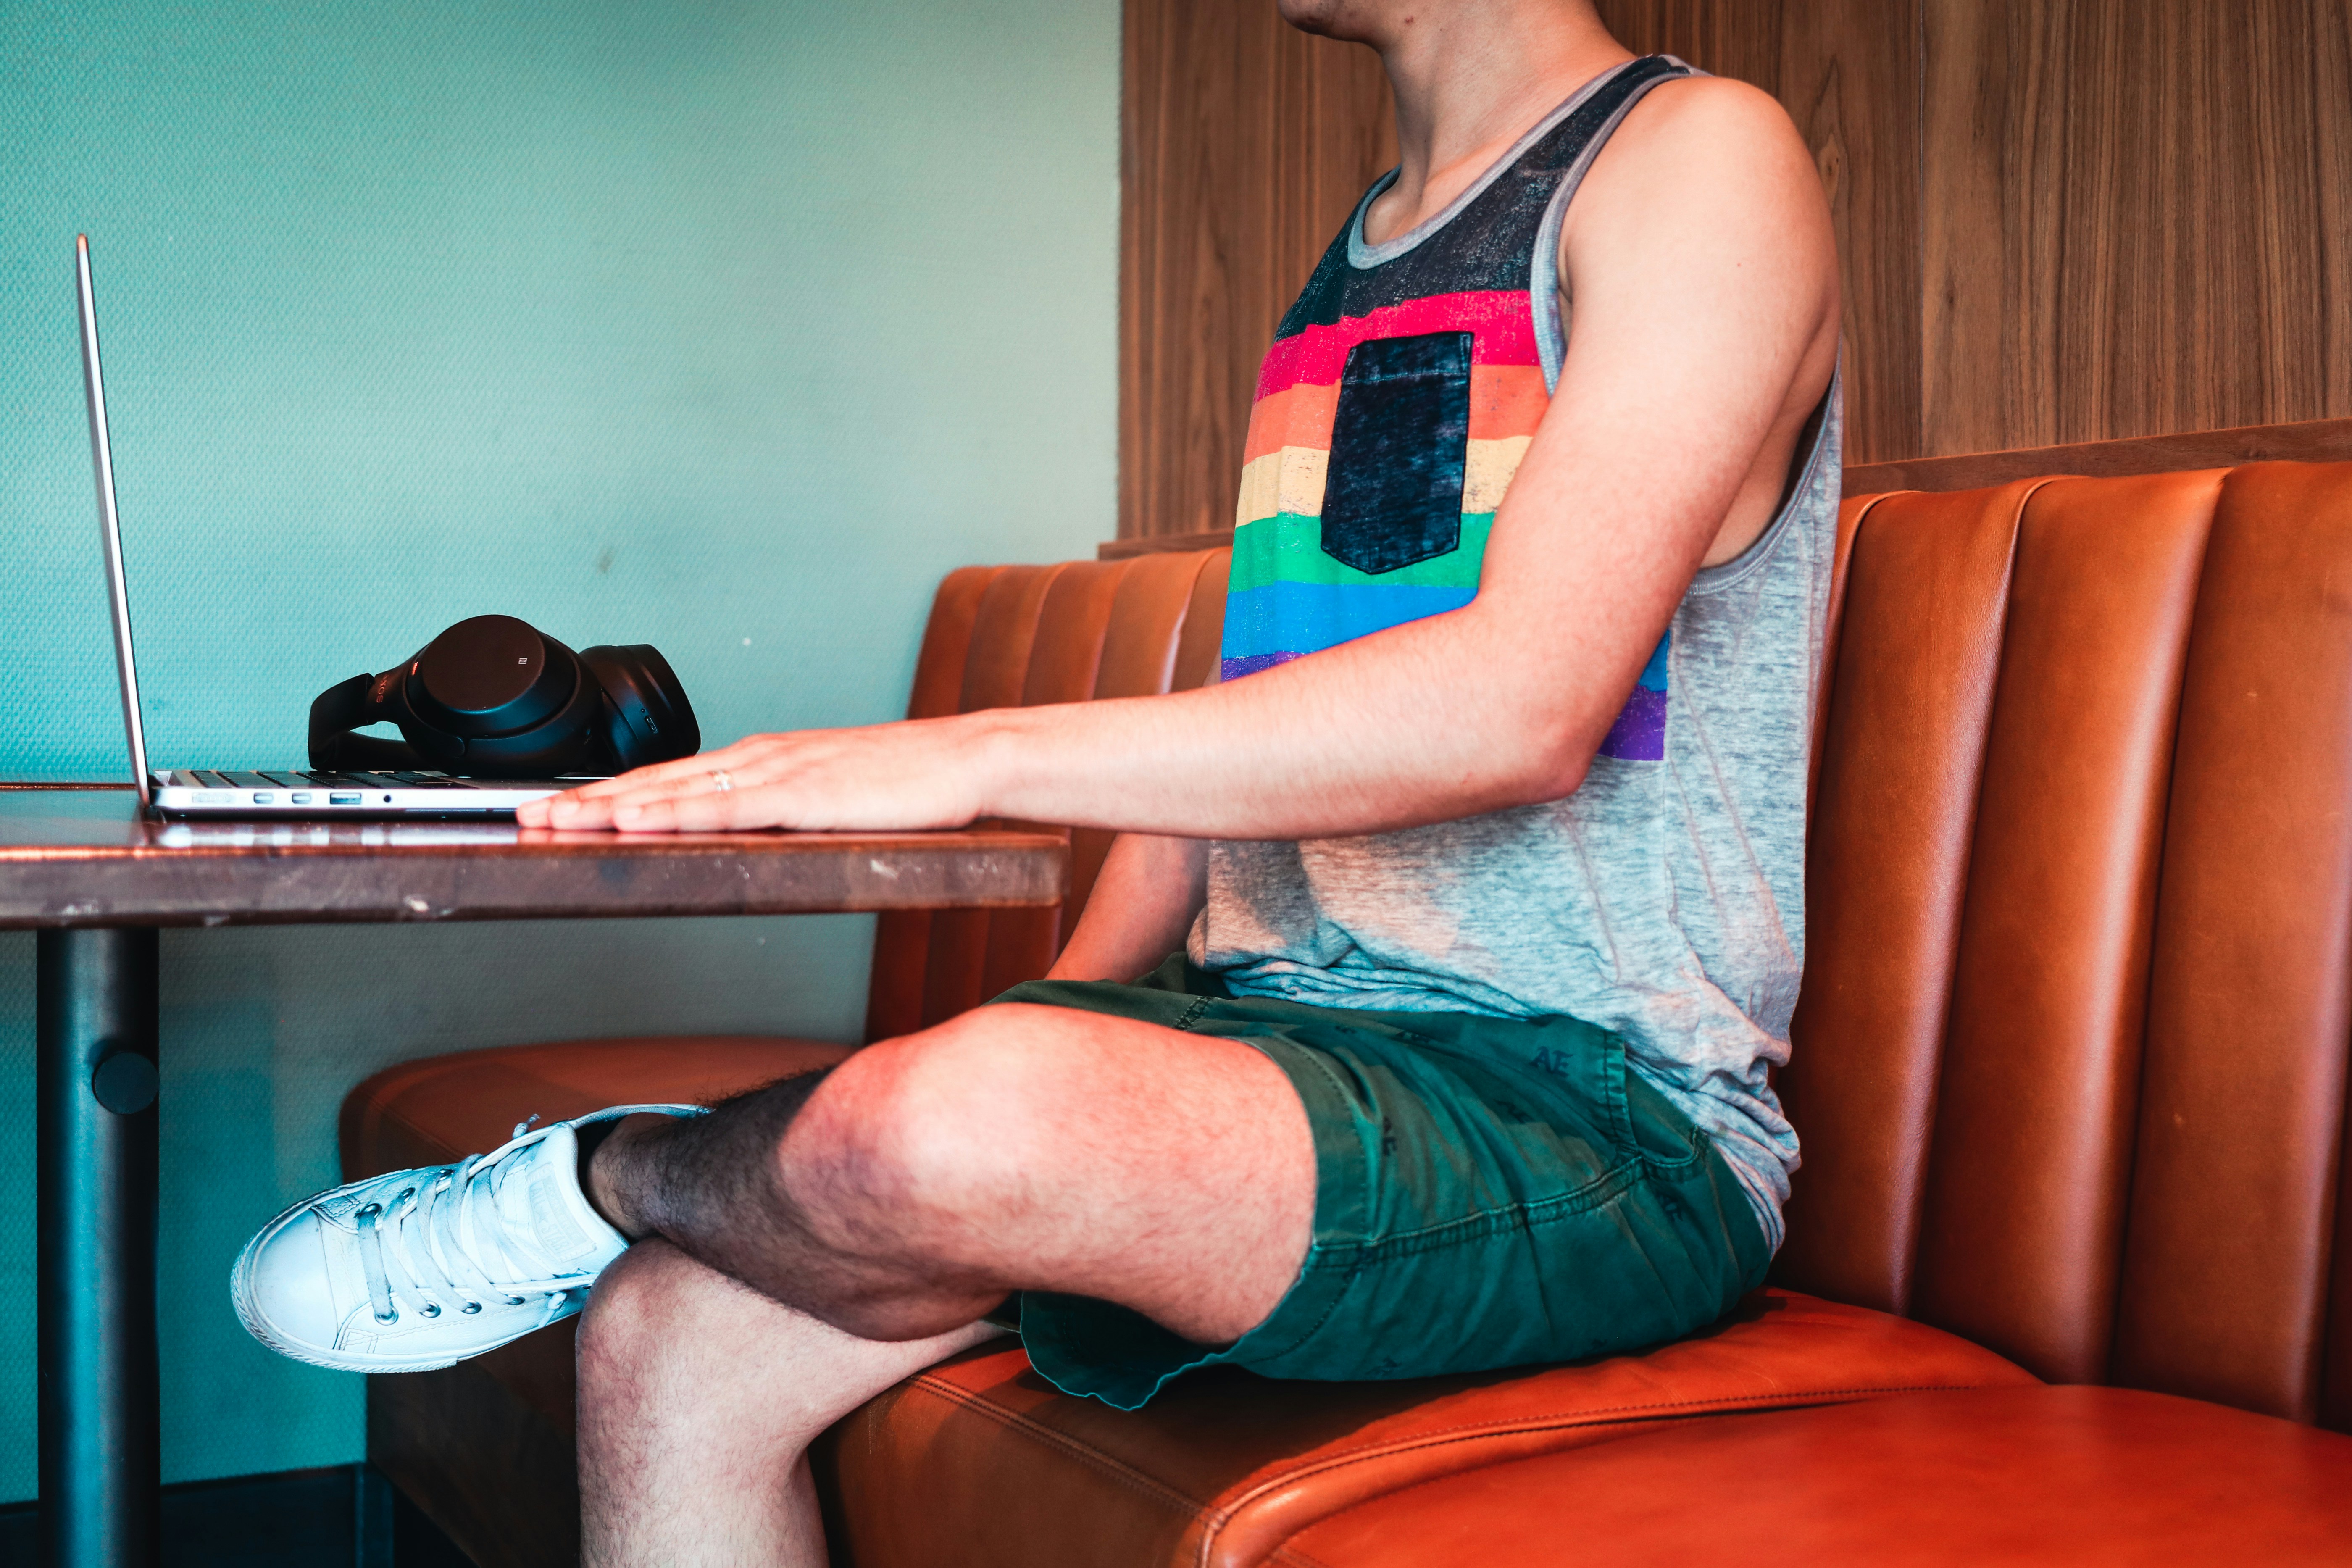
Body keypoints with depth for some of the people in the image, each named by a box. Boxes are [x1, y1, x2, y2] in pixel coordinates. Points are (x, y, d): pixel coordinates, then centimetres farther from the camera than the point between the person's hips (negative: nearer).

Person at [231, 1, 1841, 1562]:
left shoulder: (1696, 155, -6)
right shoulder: (1351, 264, 20)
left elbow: (1521, 707, -20)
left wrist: (971, 758, -20)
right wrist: (1062, 1027, 5)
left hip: (1597, 1109, -7)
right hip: (1267, 1037, 7)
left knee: (950, 1128, -32)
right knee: (668, 1344, -9)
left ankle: (609, 1180, -2)